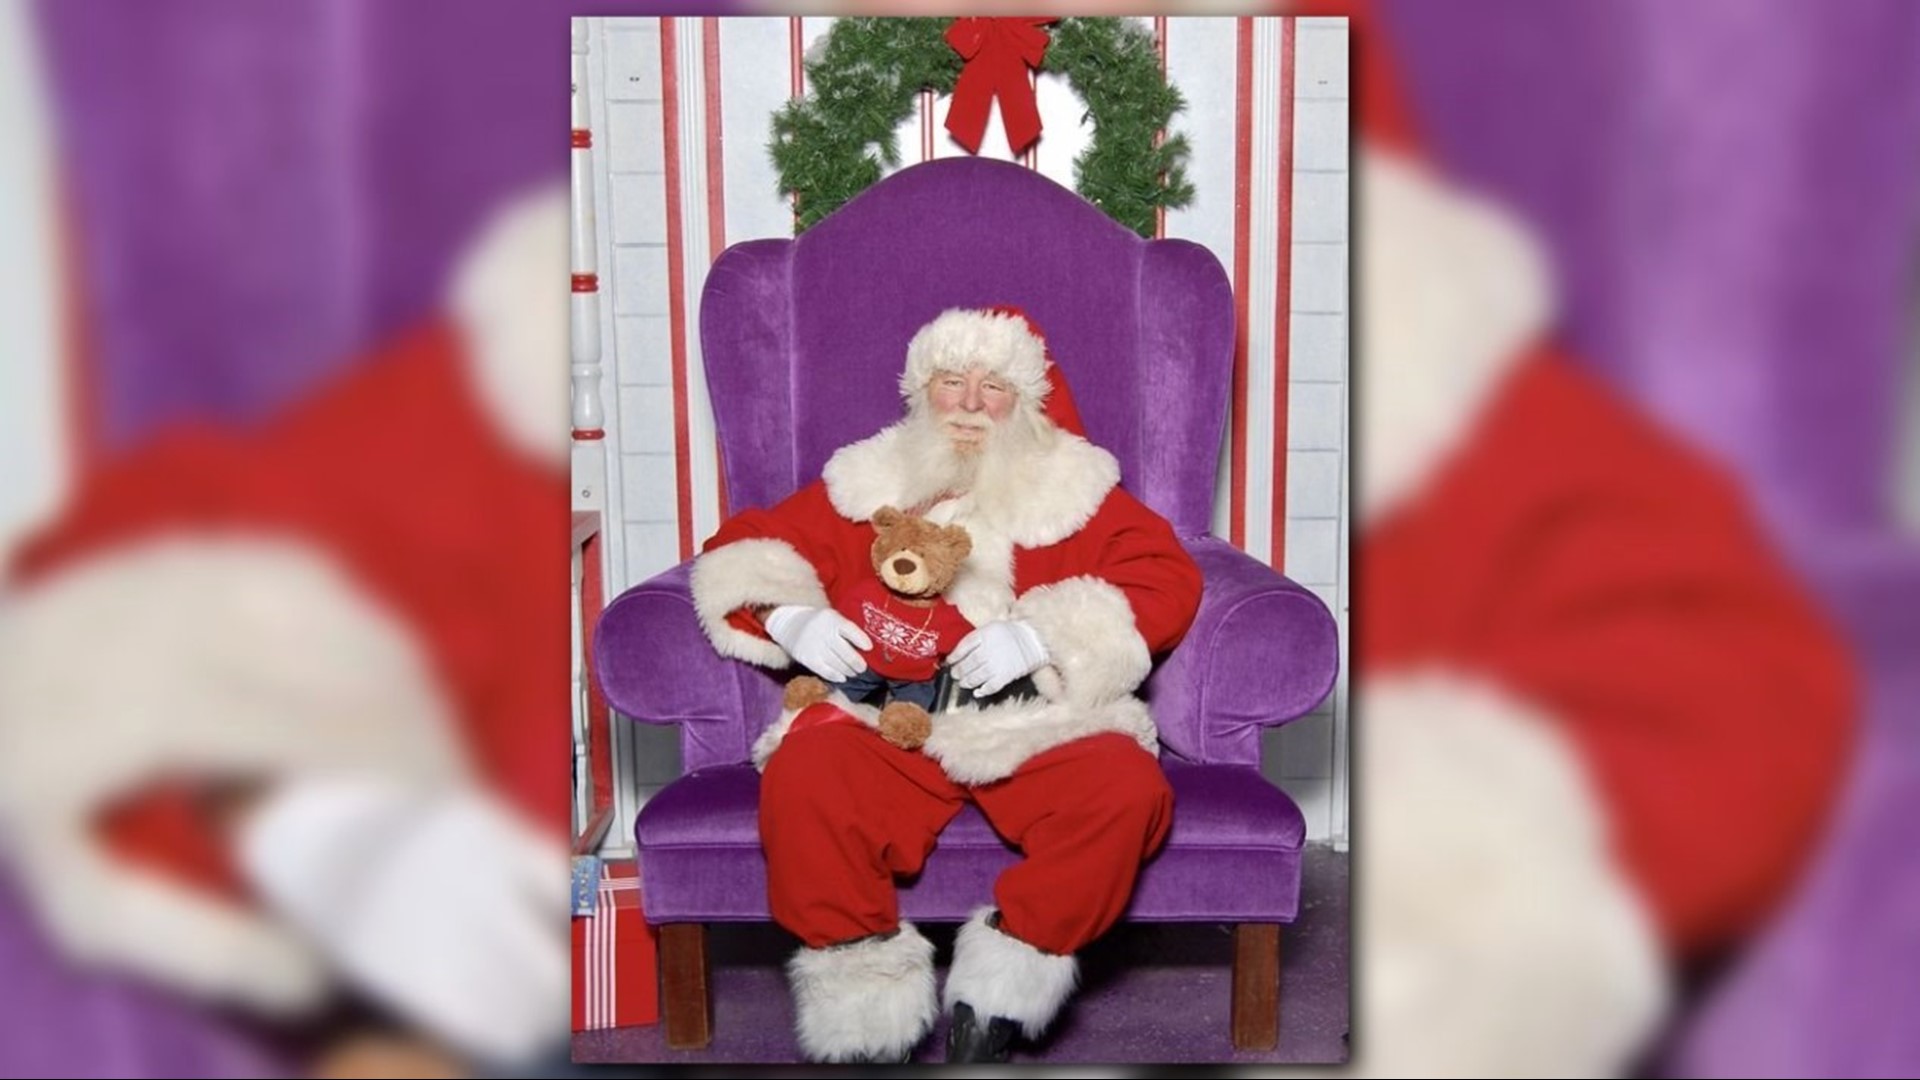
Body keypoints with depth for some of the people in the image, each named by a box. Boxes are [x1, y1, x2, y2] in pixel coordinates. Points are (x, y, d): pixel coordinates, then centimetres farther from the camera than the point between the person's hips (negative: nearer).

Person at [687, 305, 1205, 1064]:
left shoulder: (1074, 488, 14)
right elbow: (742, 551, 20)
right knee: (801, 780, -31)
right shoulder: (865, 483, 19)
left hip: (1037, 723, 0)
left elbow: (1168, 581, 2)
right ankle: (866, 1002, -16)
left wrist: (1040, 637, -12)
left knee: (1126, 789, -30)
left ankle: (999, 994, -15)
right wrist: (788, 617, -5)